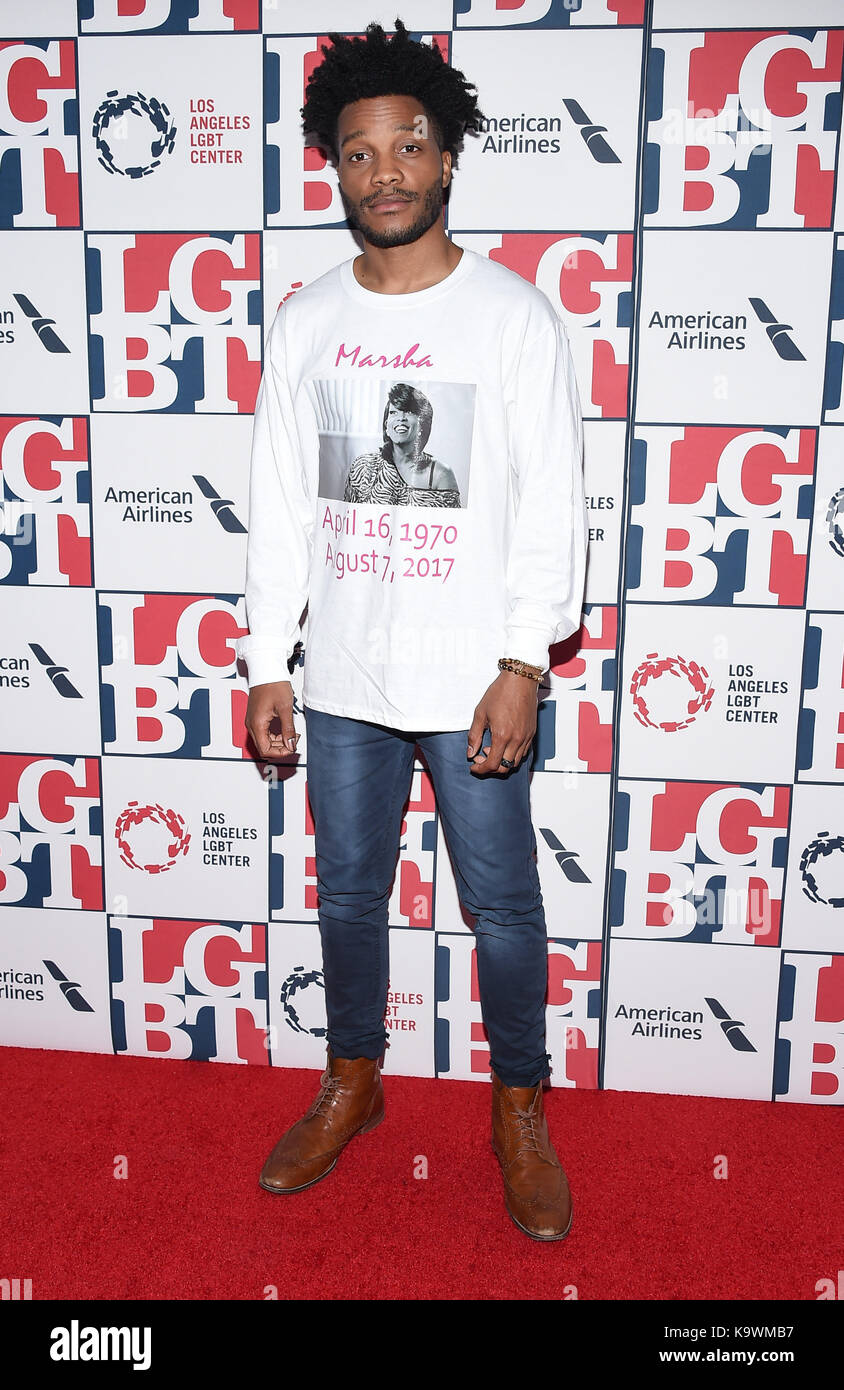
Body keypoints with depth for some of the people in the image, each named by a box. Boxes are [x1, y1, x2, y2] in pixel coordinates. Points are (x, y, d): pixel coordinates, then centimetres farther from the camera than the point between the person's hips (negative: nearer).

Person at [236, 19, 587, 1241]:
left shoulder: (514, 316, -6)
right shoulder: (305, 323, 4)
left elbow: (550, 507, -8)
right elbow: (281, 508, 6)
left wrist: (522, 664, -15)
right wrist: (271, 662, 3)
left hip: (469, 680, -3)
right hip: (343, 677, 4)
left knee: (503, 904, 8)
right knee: (348, 892, 17)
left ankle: (520, 1109, 31)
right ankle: (352, 1084, 39)